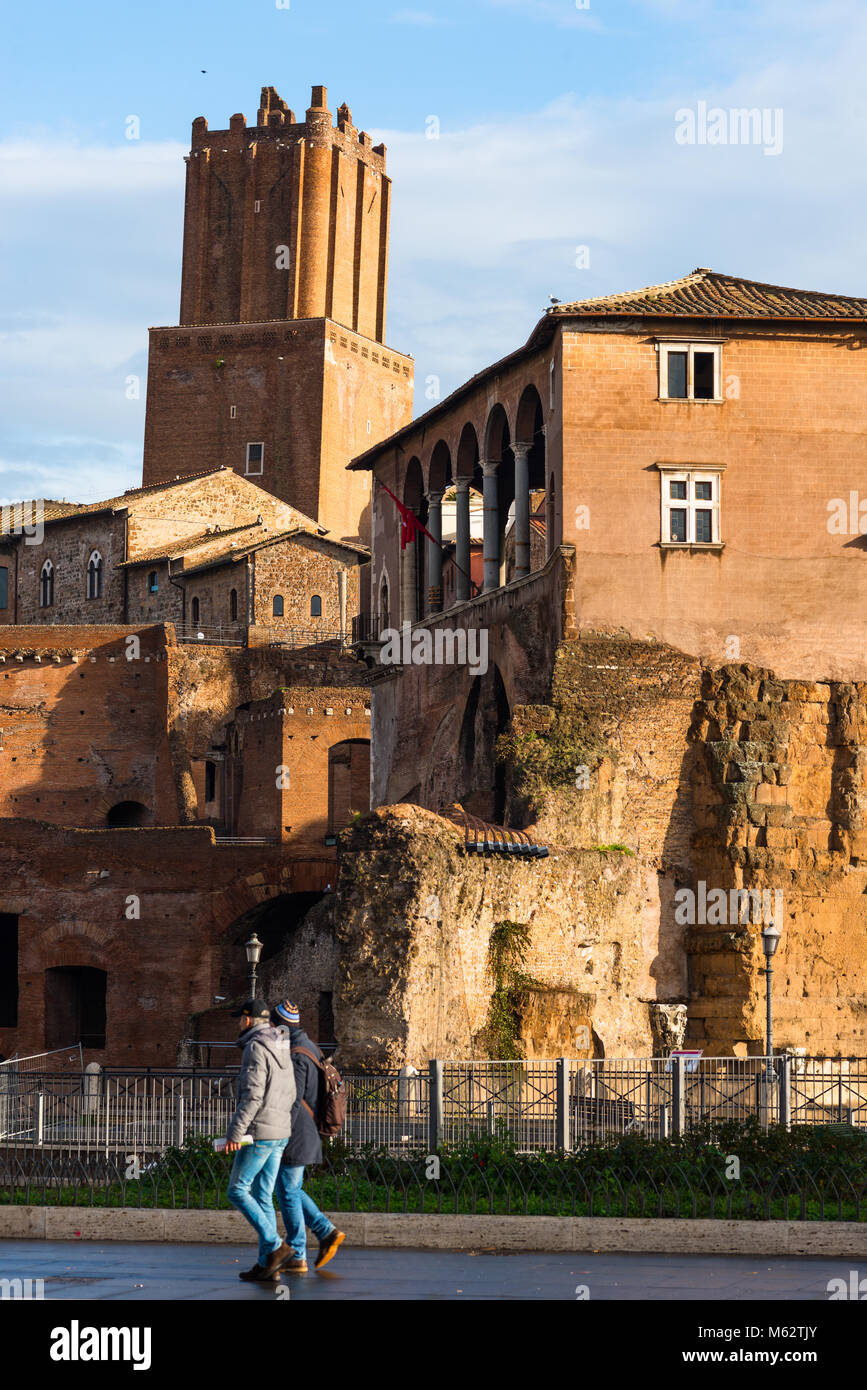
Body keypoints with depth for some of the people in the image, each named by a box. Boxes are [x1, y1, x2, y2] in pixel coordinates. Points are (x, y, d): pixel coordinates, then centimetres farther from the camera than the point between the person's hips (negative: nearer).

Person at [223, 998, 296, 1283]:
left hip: (259, 1133, -9)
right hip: (280, 1133, 9)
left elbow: (253, 1094, -21)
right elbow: (290, 1094, 19)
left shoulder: (255, 1048, -14)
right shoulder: (282, 1049, 15)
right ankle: (267, 1265, 6)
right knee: (262, 1196, 9)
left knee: (237, 1190, -2)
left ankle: (275, 1246, -10)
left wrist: (234, 1132, -20)